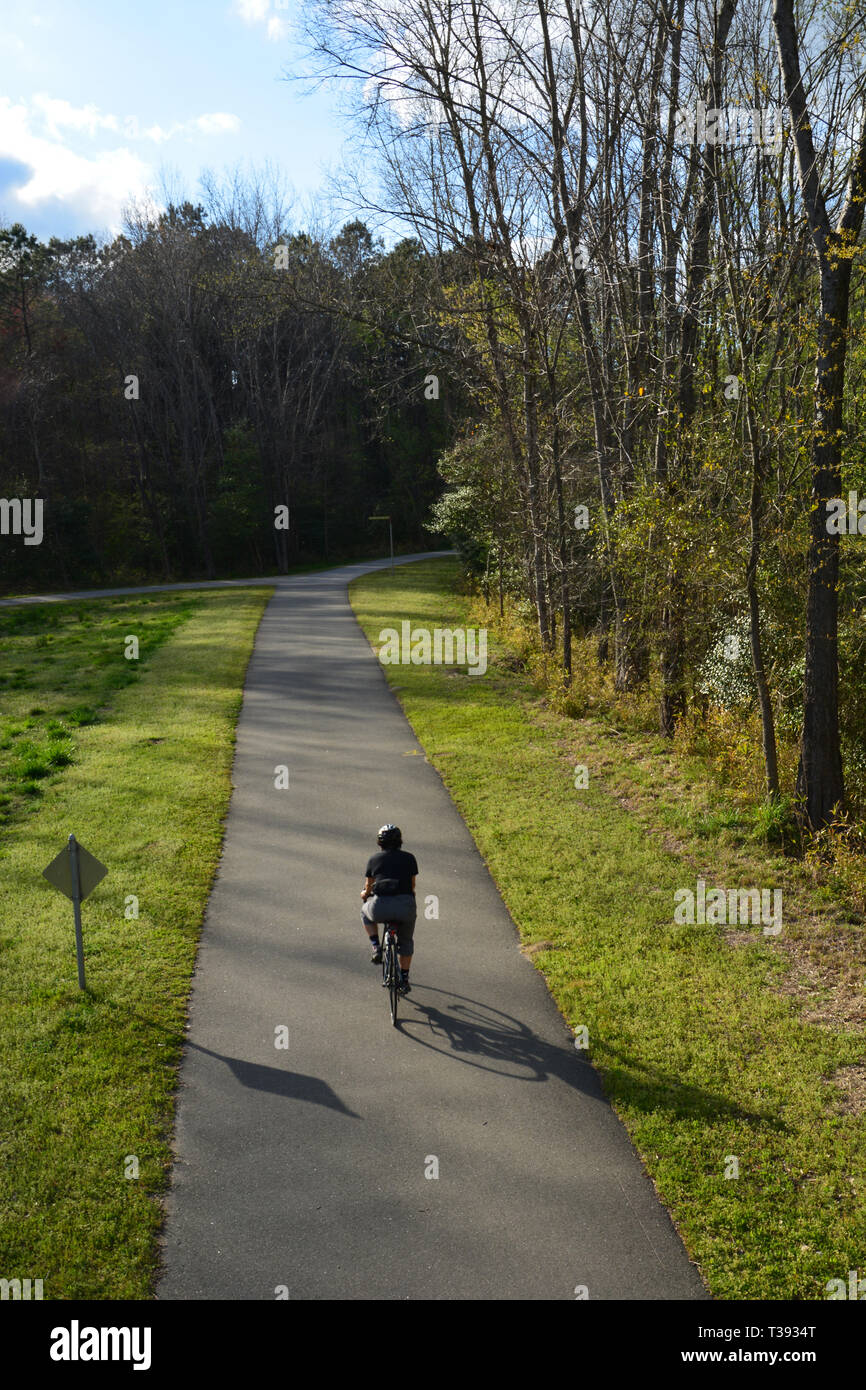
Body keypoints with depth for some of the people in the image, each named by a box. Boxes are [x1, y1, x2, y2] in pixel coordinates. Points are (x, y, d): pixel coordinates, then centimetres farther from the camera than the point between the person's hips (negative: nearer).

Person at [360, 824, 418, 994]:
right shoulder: (409, 857, 15)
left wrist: (364, 894, 45)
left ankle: (376, 948, 20)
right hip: (406, 905, 1)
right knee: (406, 941, 27)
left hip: (380, 907, -1)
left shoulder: (374, 859, 14)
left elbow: (368, 887, 22)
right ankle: (404, 980, 29)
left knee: (366, 913, 34)